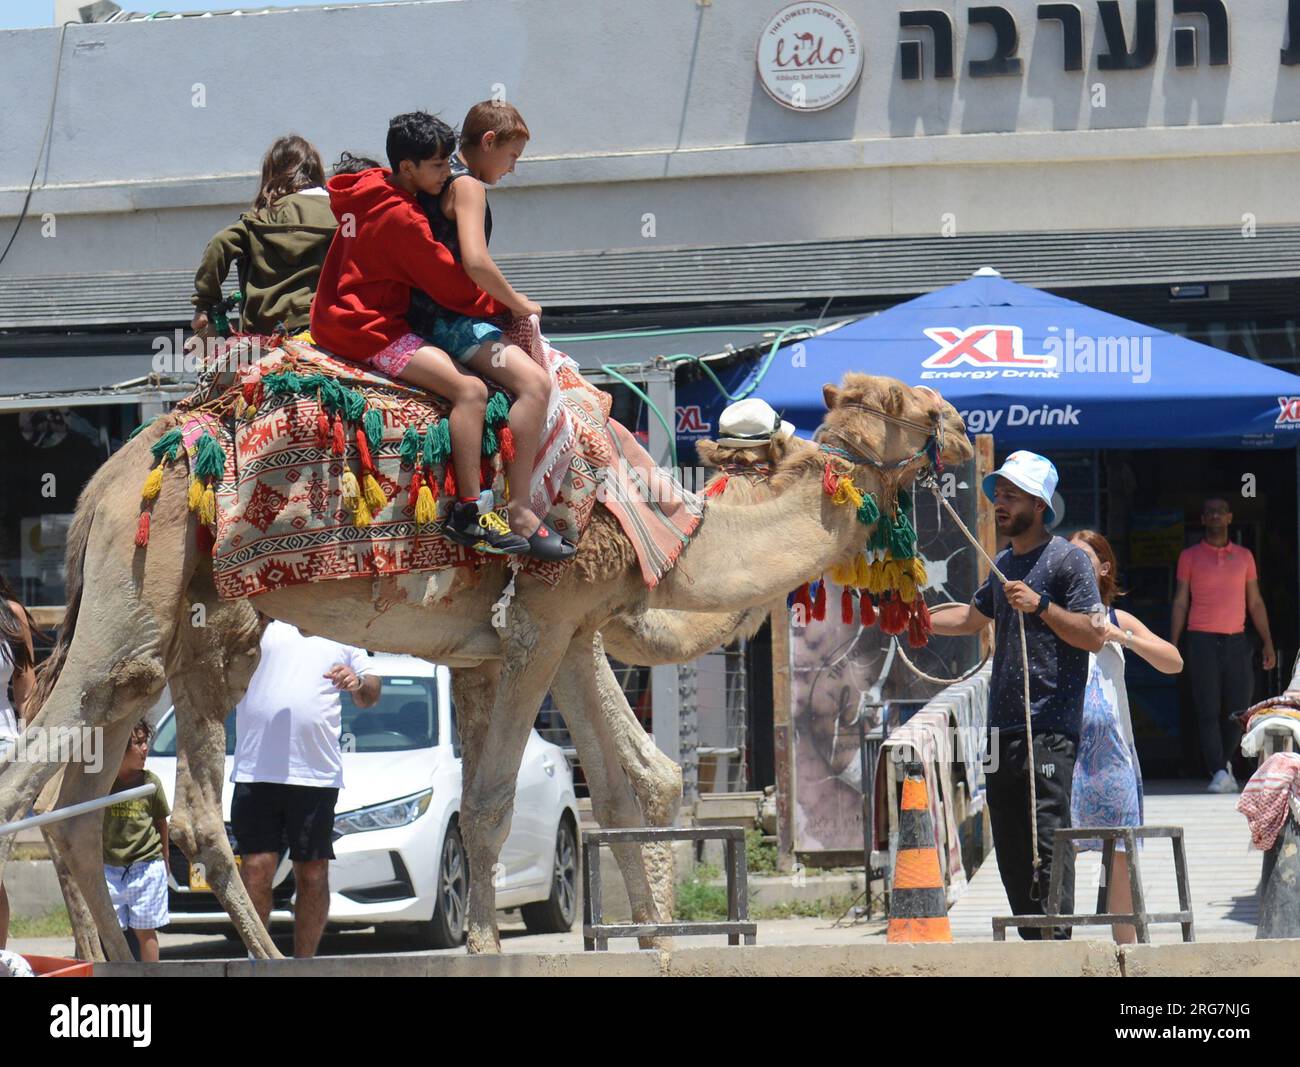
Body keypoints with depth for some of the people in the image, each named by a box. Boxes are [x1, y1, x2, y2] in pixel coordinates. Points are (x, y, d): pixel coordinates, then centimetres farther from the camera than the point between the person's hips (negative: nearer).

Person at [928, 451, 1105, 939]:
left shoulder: (1067, 559, -5)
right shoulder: (1004, 565, 19)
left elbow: (1093, 635, -11)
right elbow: (973, 616, 35)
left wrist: (1041, 605, -19)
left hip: (1049, 730, -8)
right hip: (1002, 727, 8)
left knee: (1047, 838, -13)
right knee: (1010, 847, 8)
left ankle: (1056, 941, -14)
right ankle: (1033, 944, 14)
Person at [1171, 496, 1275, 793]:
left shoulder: (1244, 556, 13)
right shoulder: (1190, 557, 7)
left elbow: (1256, 604, 14)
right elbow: (1180, 603, 6)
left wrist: (1268, 644, 6)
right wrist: (1172, 645, -3)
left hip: (1236, 641, 2)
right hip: (1203, 640, -2)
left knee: (1238, 711, 1)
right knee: (1208, 711, -11)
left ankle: (1223, 761, 24)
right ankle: (1219, 773, -14)